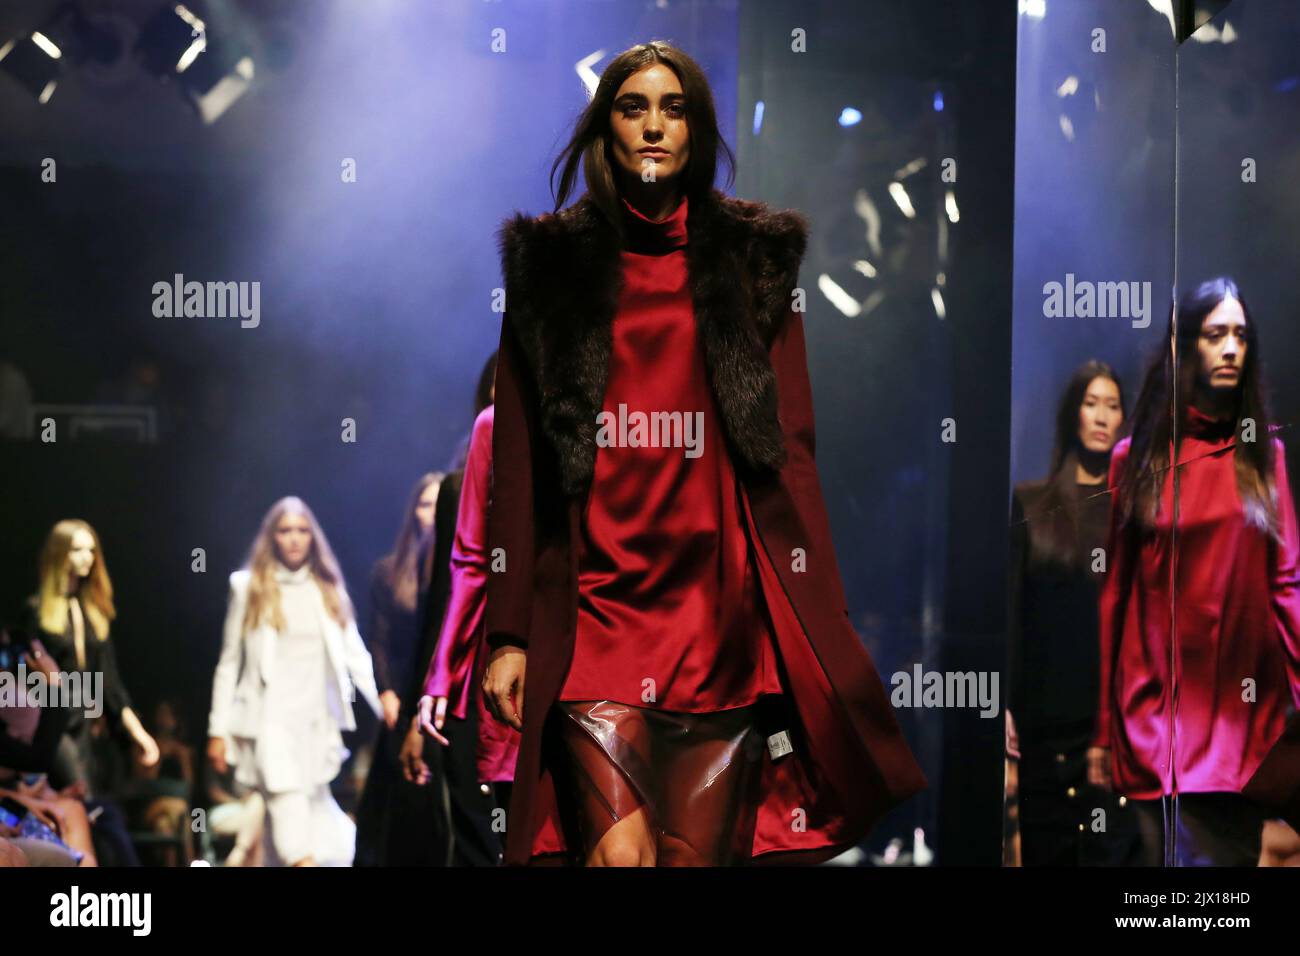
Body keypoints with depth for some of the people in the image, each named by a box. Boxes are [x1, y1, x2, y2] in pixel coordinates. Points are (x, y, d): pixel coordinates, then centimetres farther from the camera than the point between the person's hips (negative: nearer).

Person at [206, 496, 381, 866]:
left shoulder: (328, 589, 11)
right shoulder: (249, 587, 4)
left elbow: (355, 655, 5)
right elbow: (229, 662, 6)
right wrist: (218, 730, 3)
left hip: (319, 722, 3)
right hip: (271, 720, -3)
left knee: (314, 820, 7)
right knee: (289, 821, -16)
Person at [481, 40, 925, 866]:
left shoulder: (753, 260, 10)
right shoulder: (553, 263, 9)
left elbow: (789, 450, 7)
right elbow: (516, 460, 6)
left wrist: (813, 633, 0)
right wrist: (509, 634, 0)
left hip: (721, 606, 1)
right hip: (591, 604, -1)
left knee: (699, 851, 1)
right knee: (621, 851, -15)